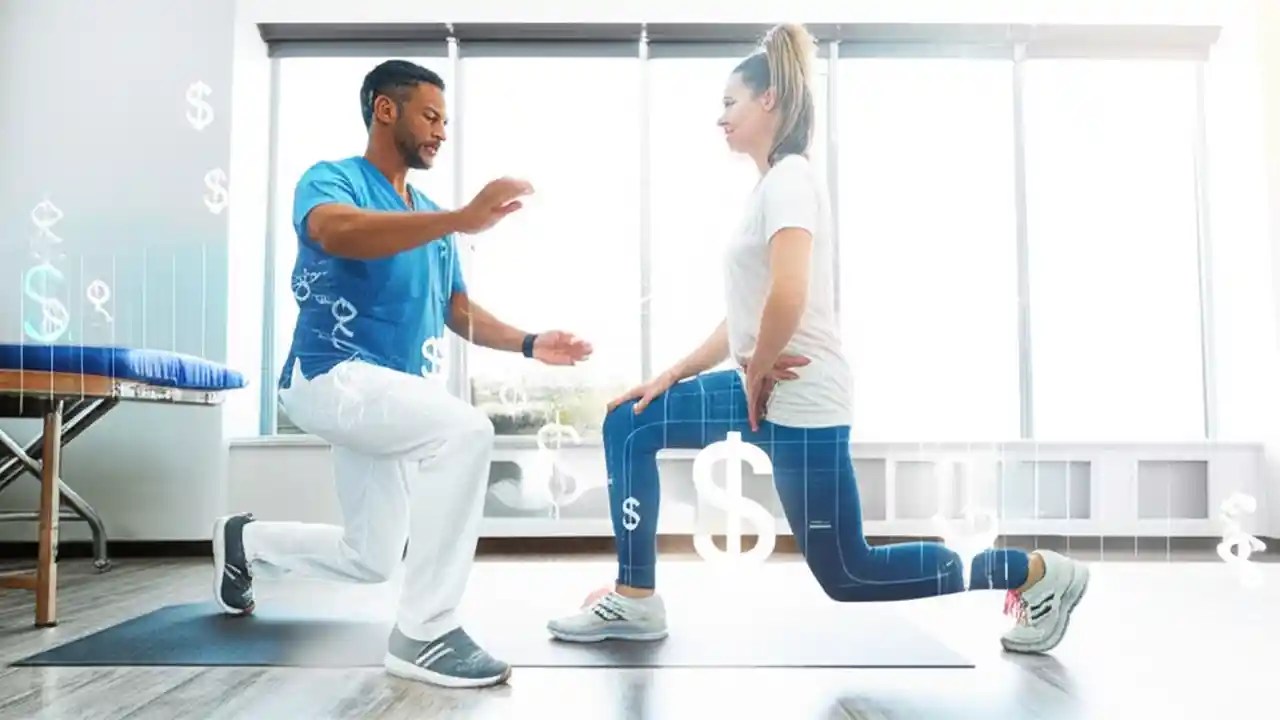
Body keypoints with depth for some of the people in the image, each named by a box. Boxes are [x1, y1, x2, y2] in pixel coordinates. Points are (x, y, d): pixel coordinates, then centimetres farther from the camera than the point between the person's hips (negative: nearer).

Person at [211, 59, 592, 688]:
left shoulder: (429, 219, 14)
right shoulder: (331, 180, -8)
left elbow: (458, 311, 12)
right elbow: (338, 233, -33)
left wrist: (529, 344, -4)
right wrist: (463, 219, -43)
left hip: (390, 393, 8)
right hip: (331, 376, -8)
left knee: (369, 560, 18)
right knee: (464, 429, -34)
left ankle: (246, 542, 44)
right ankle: (423, 634, -24)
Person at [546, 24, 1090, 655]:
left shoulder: (789, 179, -13)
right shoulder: (770, 185, 16)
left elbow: (788, 296, -31)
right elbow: (746, 316, 17)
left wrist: (757, 369, -13)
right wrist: (672, 374, 13)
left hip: (798, 398, -10)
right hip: (764, 386, 10)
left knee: (846, 574, 3)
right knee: (629, 425, 10)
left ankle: (1038, 573, 15)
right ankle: (633, 600, 16)